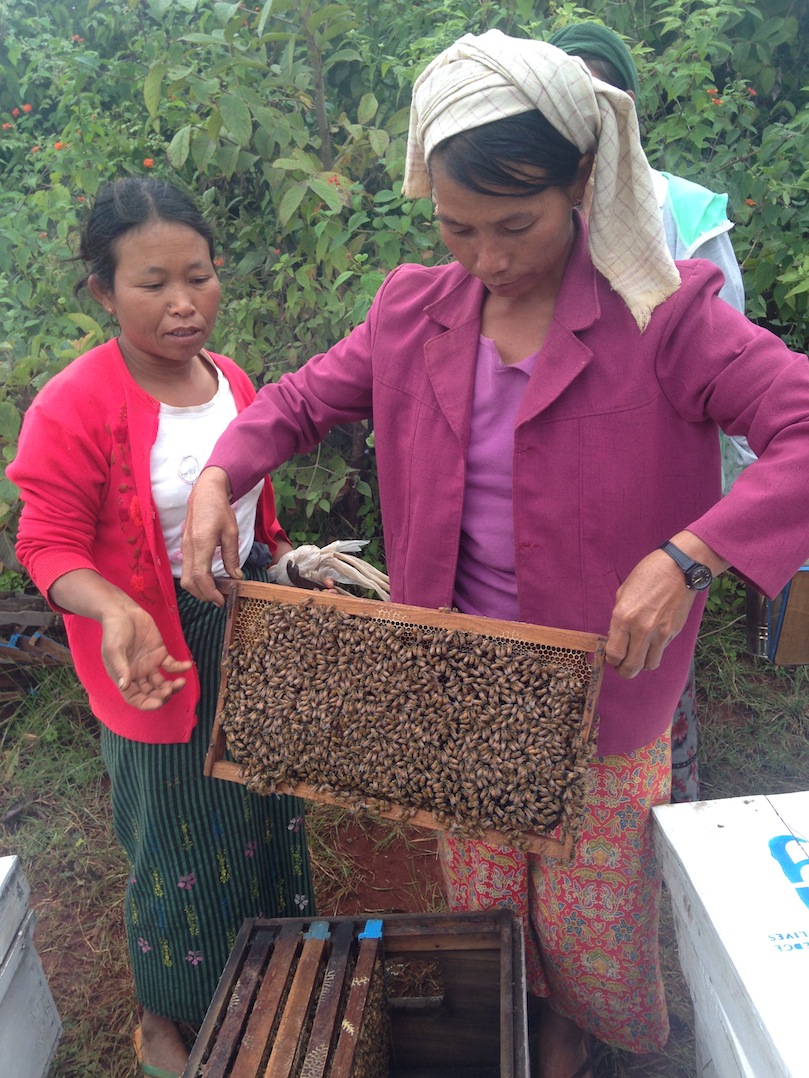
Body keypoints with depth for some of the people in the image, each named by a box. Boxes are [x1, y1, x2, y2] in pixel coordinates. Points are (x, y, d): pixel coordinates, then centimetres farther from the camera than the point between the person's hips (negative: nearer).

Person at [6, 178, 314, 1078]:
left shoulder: (232, 382, 0)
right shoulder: (73, 407, -19)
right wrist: (118, 610, -34)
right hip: (161, 656, -6)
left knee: (267, 814, 23)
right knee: (181, 849, 13)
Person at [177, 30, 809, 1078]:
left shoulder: (659, 320, -16)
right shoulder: (415, 312, -3)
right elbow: (302, 399, 7)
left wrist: (687, 556, -37)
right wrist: (216, 476, -10)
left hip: (597, 688, -3)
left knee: (590, 912, 18)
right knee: (479, 900, 23)